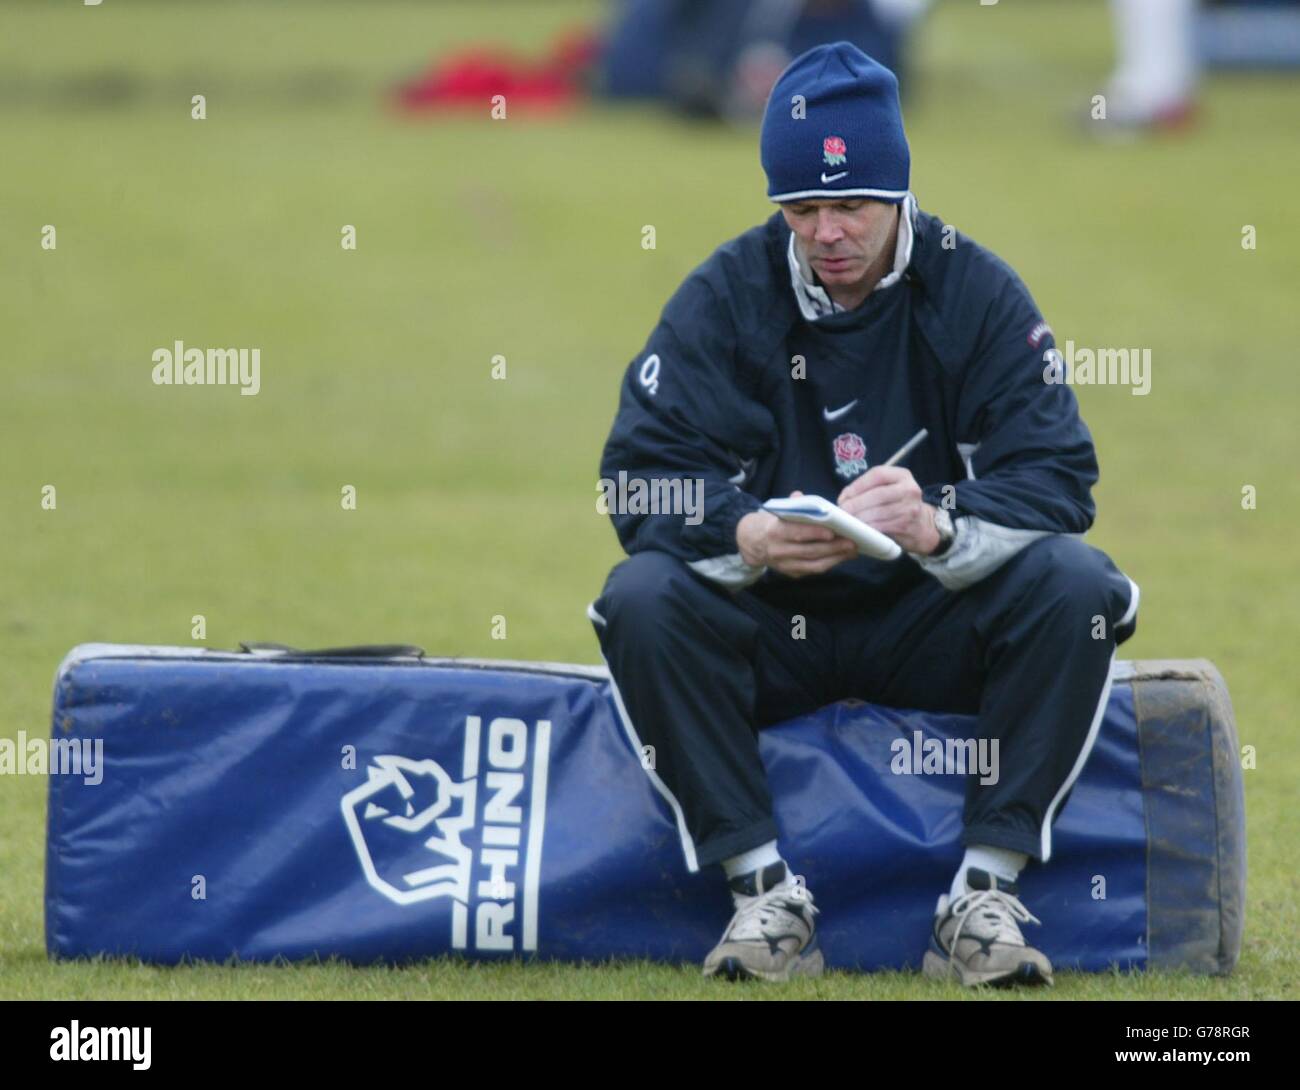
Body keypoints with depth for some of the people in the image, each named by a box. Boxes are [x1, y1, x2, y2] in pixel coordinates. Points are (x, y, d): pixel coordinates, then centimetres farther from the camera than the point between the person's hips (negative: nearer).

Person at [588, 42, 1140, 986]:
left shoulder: (975, 290, -4)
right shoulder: (727, 295, -3)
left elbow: (1056, 475, -14)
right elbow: (644, 474, -12)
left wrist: (937, 527, -36)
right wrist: (749, 536, -34)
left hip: (931, 632, 0)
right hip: (770, 634, 0)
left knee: (1076, 586, -27)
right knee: (642, 599, -28)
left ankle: (986, 890, -23)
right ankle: (764, 888, -24)